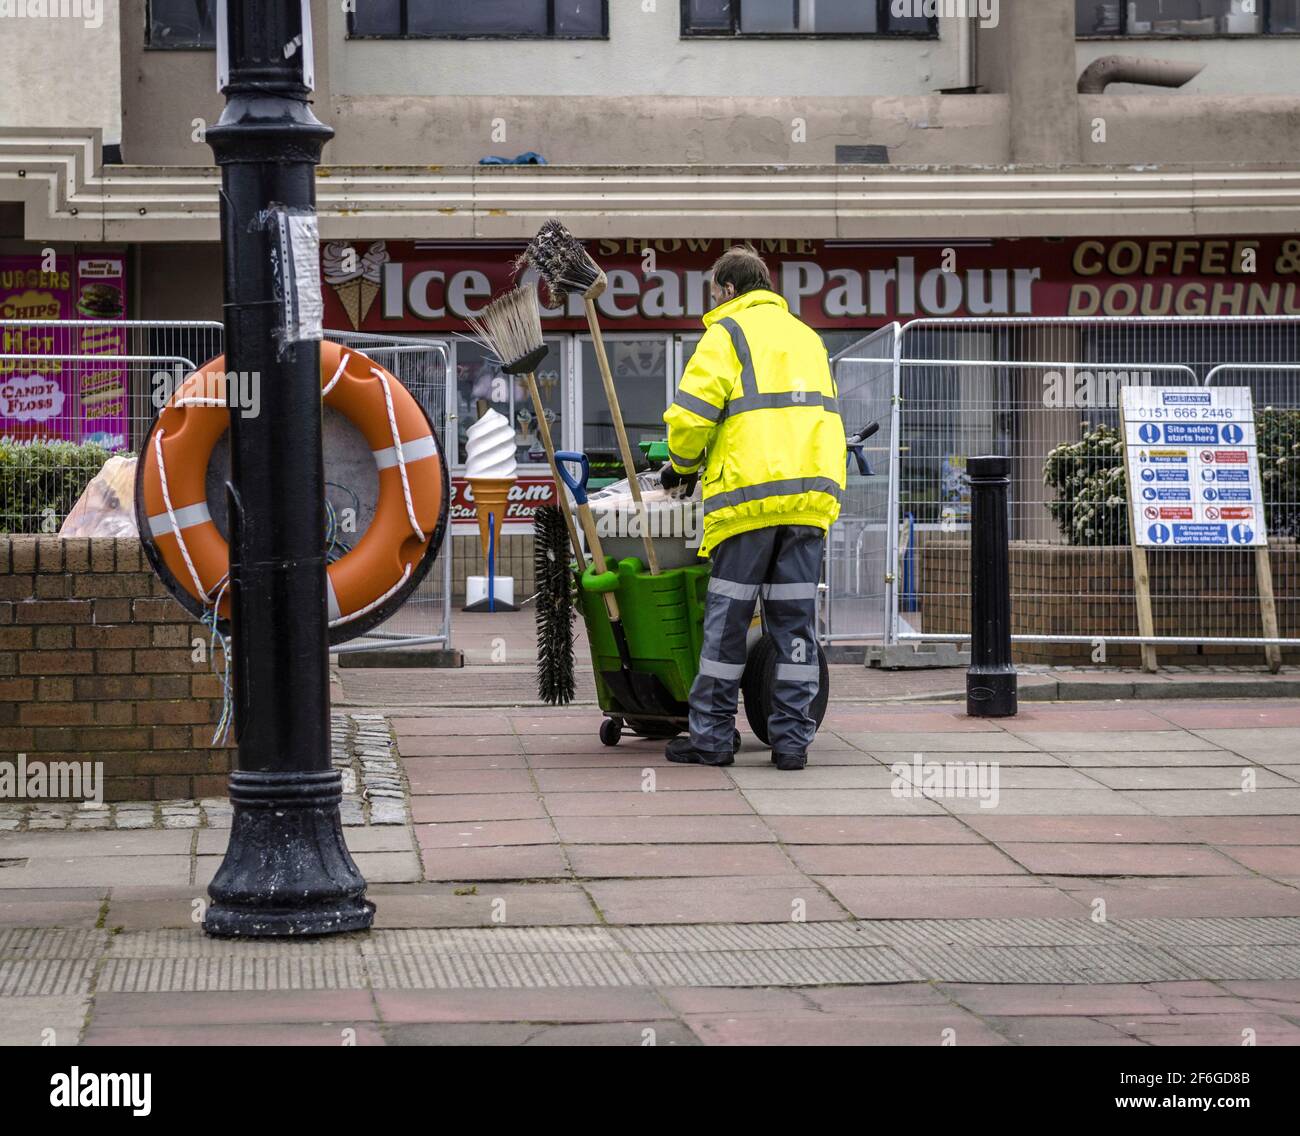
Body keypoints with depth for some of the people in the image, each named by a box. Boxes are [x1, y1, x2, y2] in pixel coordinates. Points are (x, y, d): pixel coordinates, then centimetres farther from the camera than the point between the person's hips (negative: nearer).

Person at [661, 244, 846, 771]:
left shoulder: (728, 332, 2)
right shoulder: (806, 336, 25)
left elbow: (692, 412, -8)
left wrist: (682, 466, 10)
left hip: (749, 491, -6)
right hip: (812, 493, 6)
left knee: (726, 618, 0)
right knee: (795, 618, 5)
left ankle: (711, 735, 3)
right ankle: (792, 738, 3)